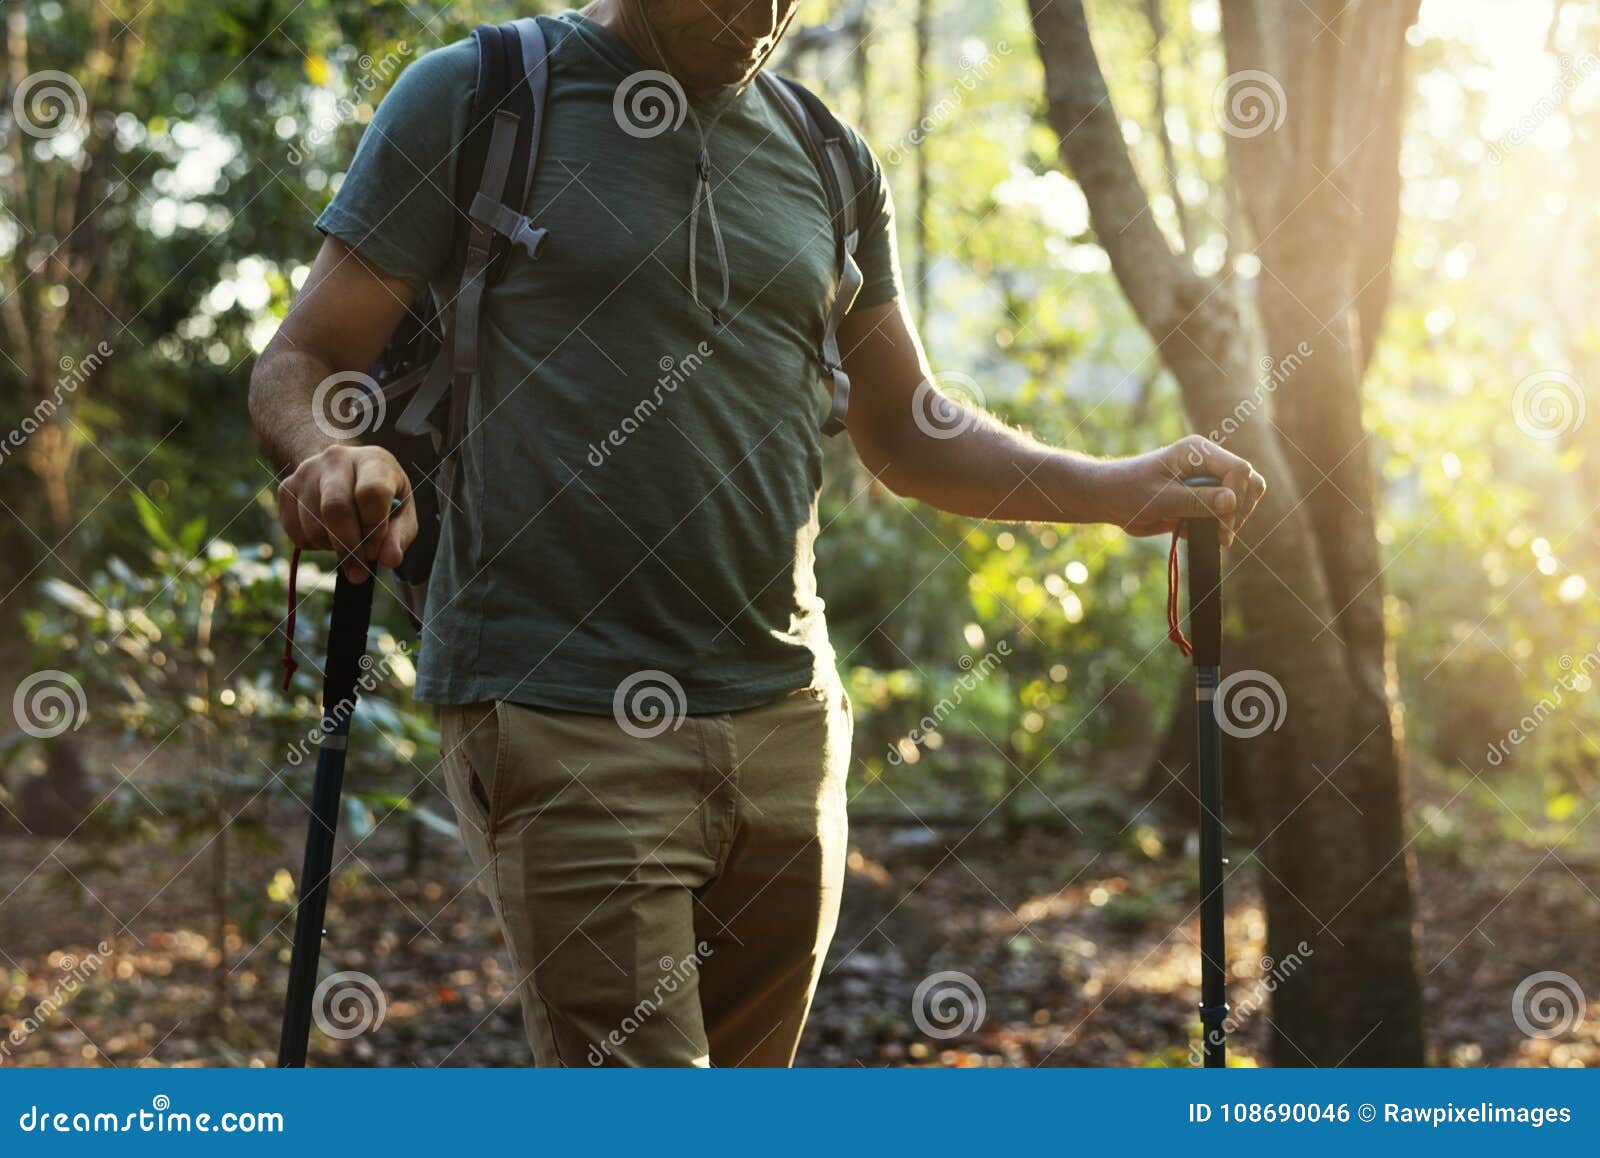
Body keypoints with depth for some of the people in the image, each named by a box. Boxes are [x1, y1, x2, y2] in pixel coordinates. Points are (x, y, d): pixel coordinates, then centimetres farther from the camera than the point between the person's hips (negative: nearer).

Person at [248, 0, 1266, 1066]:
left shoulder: (828, 161, 14)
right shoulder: (472, 98, 0)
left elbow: (905, 430, 20)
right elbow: (301, 366, 0)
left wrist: (1119, 488, 5)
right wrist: (332, 453, -24)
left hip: (784, 721, 6)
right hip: (562, 718, -5)